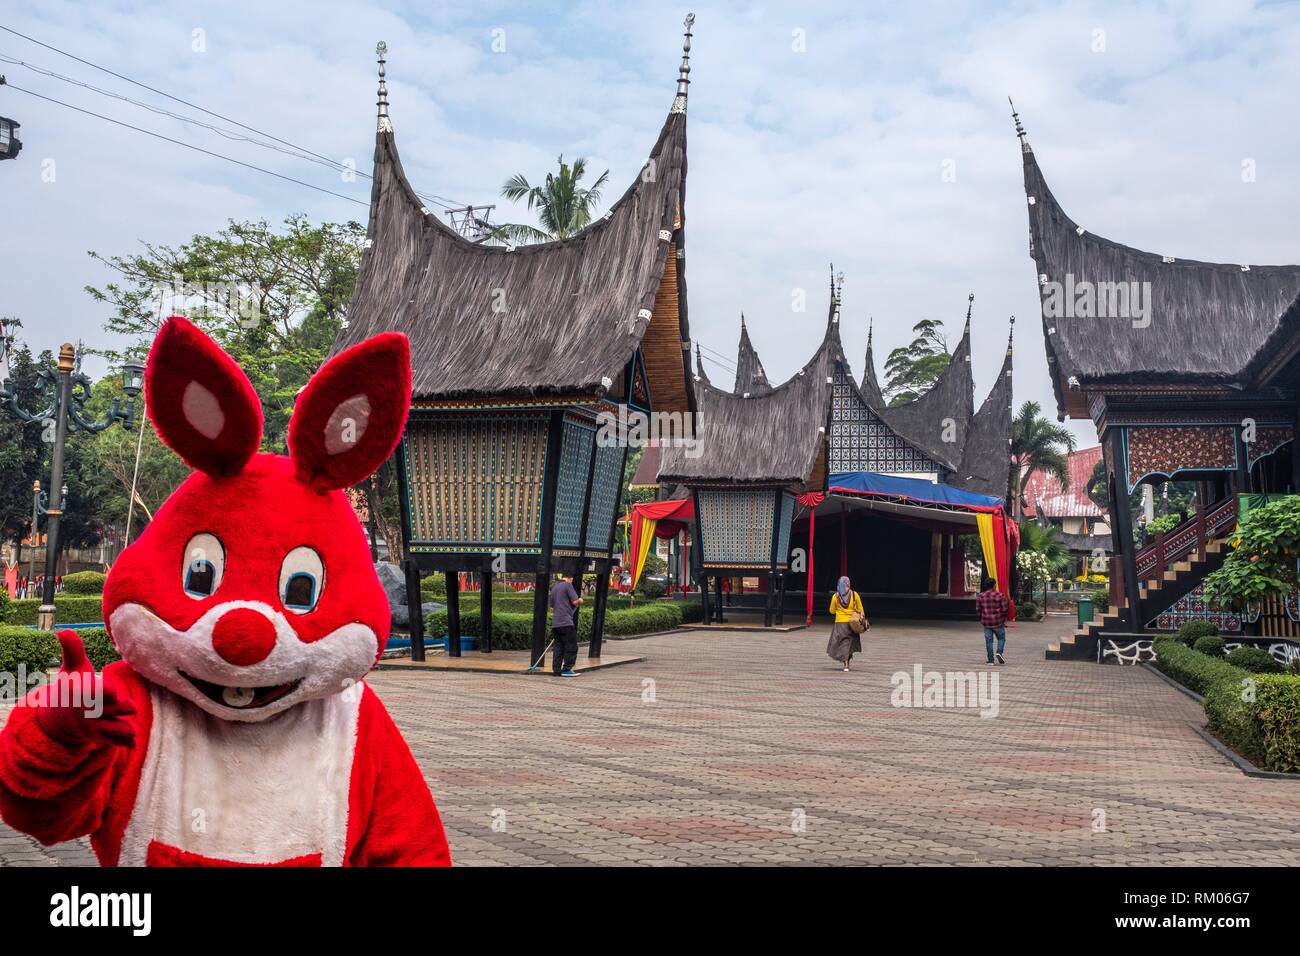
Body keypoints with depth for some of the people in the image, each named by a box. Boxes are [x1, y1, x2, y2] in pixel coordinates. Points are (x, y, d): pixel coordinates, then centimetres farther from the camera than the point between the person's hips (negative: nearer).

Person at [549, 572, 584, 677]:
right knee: (571, 647, -1)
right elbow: (575, 601, -10)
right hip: (566, 622, -8)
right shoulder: (568, 585, -5)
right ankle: (567, 669, -3)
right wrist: (580, 601, 9)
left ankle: (556, 670, 8)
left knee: (558, 647, 10)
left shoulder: (554, 588, 19)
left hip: (555, 623, 8)